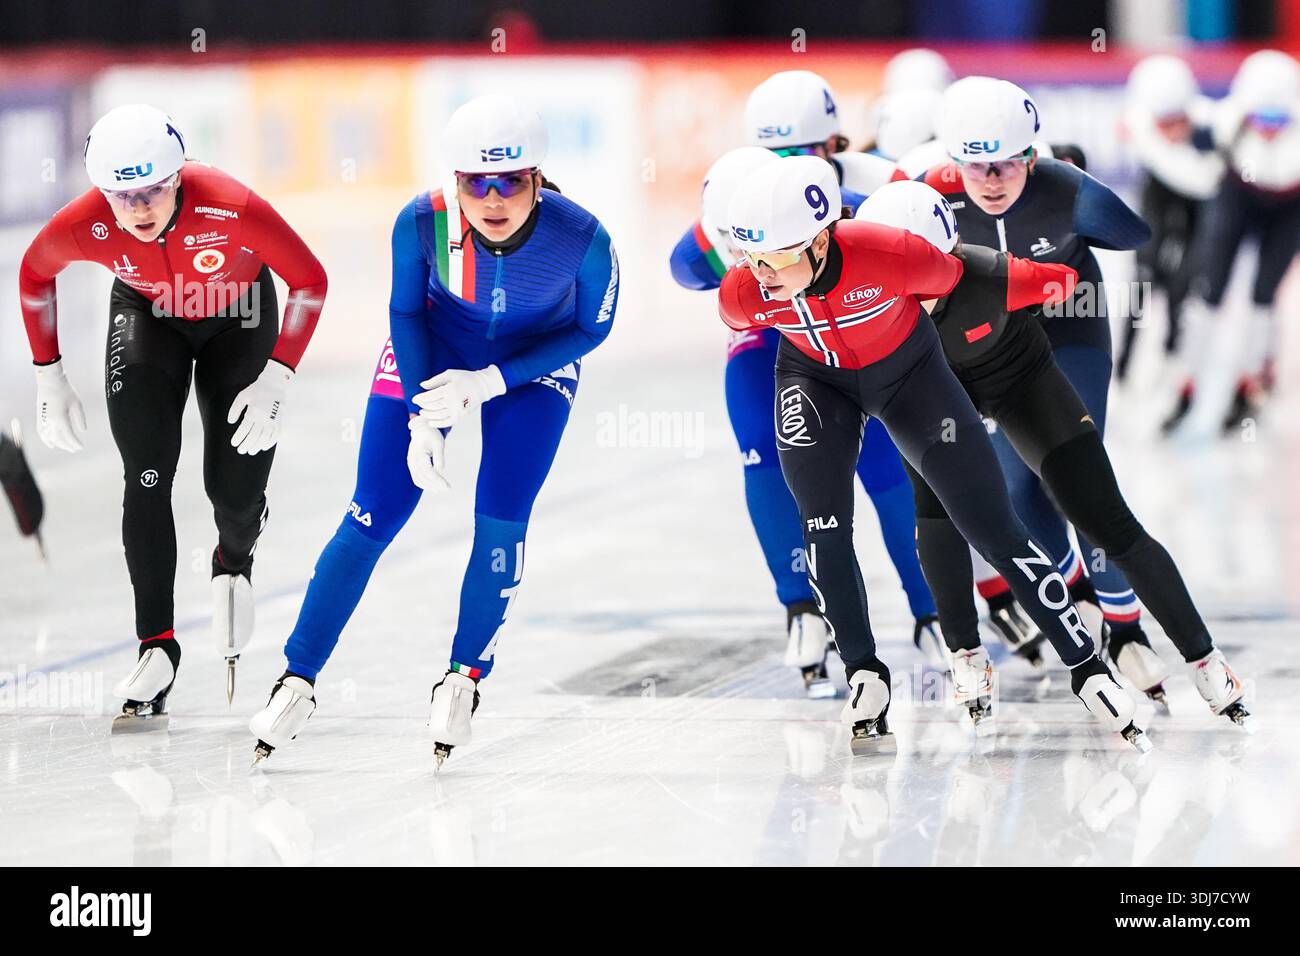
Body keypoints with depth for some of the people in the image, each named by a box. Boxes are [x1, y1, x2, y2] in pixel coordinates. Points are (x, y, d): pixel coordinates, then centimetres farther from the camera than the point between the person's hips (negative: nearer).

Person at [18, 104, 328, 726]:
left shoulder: (232, 209, -39)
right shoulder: (83, 226, -31)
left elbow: (309, 281, -22)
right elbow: (34, 275, -6)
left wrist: (278, 377, -24)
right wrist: (48, 376, -4)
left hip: (238, 316, -1)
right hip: (147, 317, 1)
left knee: (236, 489, -3)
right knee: (146, 481, -14)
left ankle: (234, 560, 35)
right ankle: (157, 645, -6)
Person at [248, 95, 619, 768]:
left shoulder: (581, 237, -33)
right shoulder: (422, 222, -31)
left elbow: (591, 329, -14)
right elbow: (406, 311, -11)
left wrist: (489, 384, -21)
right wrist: (422, 418, -17)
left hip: (535, 362, 0)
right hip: (433, 351, 0)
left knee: (500, 523, -11)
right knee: (374, 519, -3)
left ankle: (463, 681, 12)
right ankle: (297, 682, 7)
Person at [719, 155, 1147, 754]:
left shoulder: (893, 256, -39)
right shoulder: (741, 295, -29)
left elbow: (961, 282, -18)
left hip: (907, 369, -2)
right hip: (813, 377, 2)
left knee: (994, 531, -4)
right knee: (824, 526, -17)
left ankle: (1087, 670, 6)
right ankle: (864, 677, 0)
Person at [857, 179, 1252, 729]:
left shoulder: (993, 279, -39)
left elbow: (1063, 281, -18)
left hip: (1019, 377, -1)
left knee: (1108, 523, -6)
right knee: (937, 505, -25)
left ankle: (1202, 657, 3)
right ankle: (965, 654, -5)